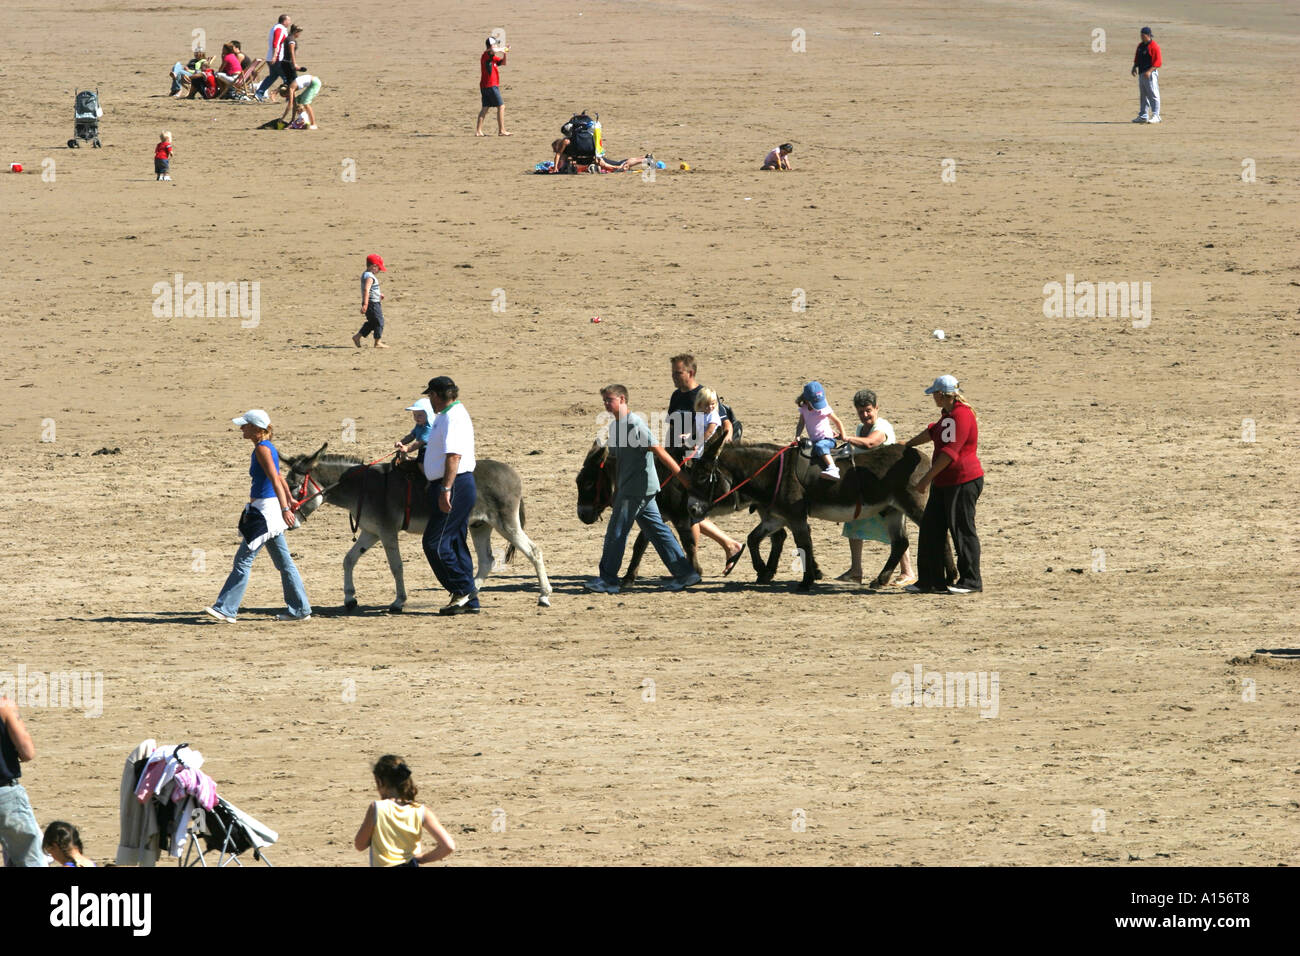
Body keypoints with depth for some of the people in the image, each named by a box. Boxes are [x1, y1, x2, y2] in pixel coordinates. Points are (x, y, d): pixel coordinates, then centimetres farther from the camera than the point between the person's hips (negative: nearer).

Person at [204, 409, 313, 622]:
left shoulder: (262, 449, -15)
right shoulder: (265, 447, 13)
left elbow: (275, 479, -23)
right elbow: (279, 477, 25)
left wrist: (285, 508, -30)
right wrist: (290, 499, 37)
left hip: (264, 511, -10)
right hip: (265, 510, 10)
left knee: (243, 560, -6)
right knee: (282, 561, 12)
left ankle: (226, 609, -4)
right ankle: (299, 609, 15)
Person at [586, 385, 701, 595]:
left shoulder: (635, 424, -15)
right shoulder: (615, 426, 14)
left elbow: (659, 451, -18)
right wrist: (616, 494, 22)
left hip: (638, 489, -10)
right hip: (628, 489, 10)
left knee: (615, 534, -5)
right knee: (657, 530, 10)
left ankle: (607, 581, 1)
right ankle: (684, 573, 12)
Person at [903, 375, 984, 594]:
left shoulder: (962, 415, -18)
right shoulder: (949, 415, 16)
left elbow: (950, 452, -23)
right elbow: (933, 432, 36)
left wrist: (927, 478, -20)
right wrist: (908, 444, 49)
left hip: (963, 482, -11)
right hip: (944, 484, 11)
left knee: (962, 530, -5)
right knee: (931, 528, 10)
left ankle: (971, 581, 2)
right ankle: (930, 581, 14)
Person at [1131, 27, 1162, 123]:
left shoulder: (1154, 46, -14)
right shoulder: (1140, 45, 12)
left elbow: (1157, 62, -18)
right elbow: (1137, 58, 22)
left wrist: (1149, 71, -26)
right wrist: (1134, 67, 6)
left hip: (1150, 74, -9)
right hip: (1141, 74, 9)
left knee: (1153, 95, -7)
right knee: (1142, 96, 15)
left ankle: (1155, 116, -6)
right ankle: (1143, 116, 22)